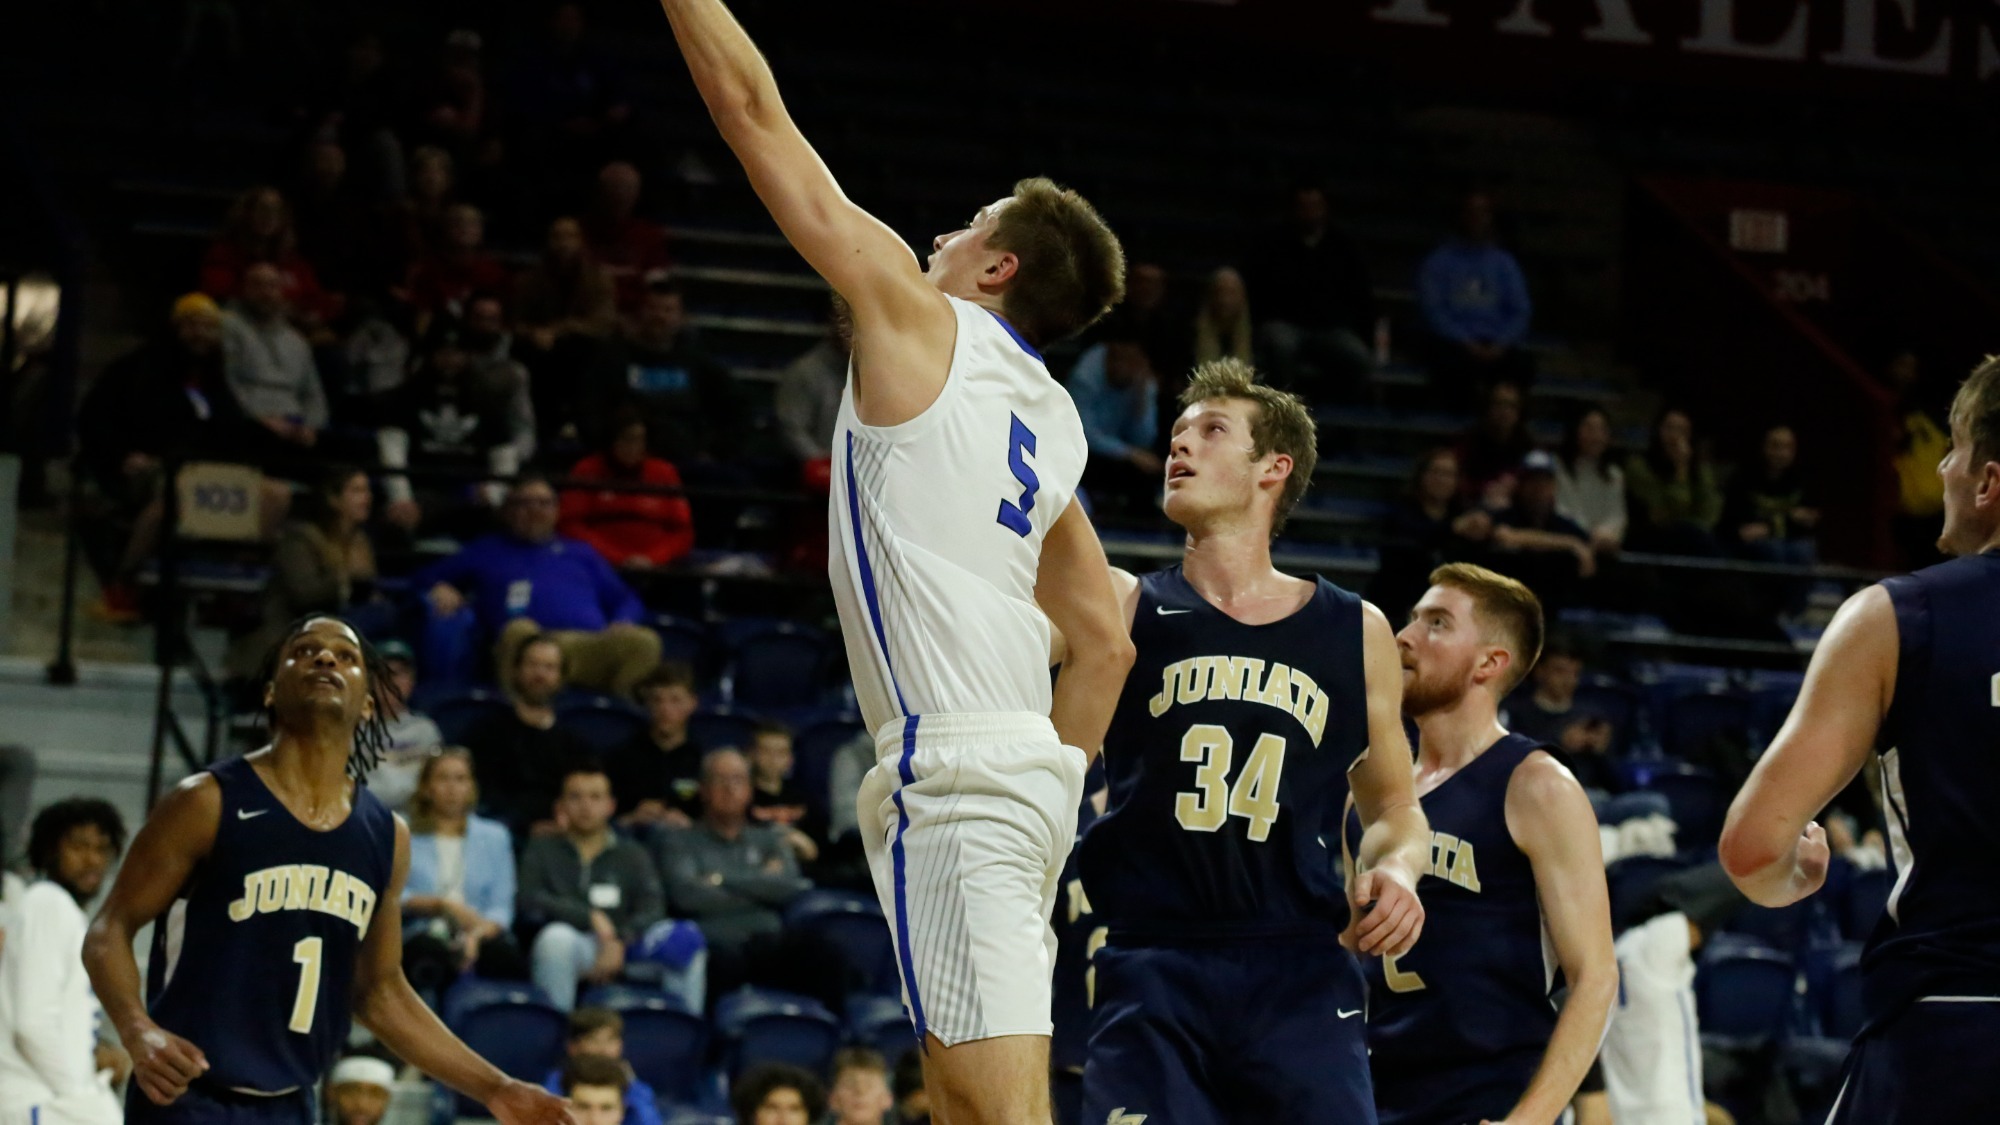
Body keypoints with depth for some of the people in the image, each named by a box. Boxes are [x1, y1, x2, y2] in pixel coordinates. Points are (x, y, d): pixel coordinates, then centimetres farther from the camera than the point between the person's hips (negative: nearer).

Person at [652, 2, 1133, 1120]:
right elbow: (1106, 643, 24)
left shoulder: (918, 318, 1)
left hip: (952, 766, -9)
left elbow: (755, 111, 3)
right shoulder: (1053, 420, 21)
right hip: (1029, 768, 9)